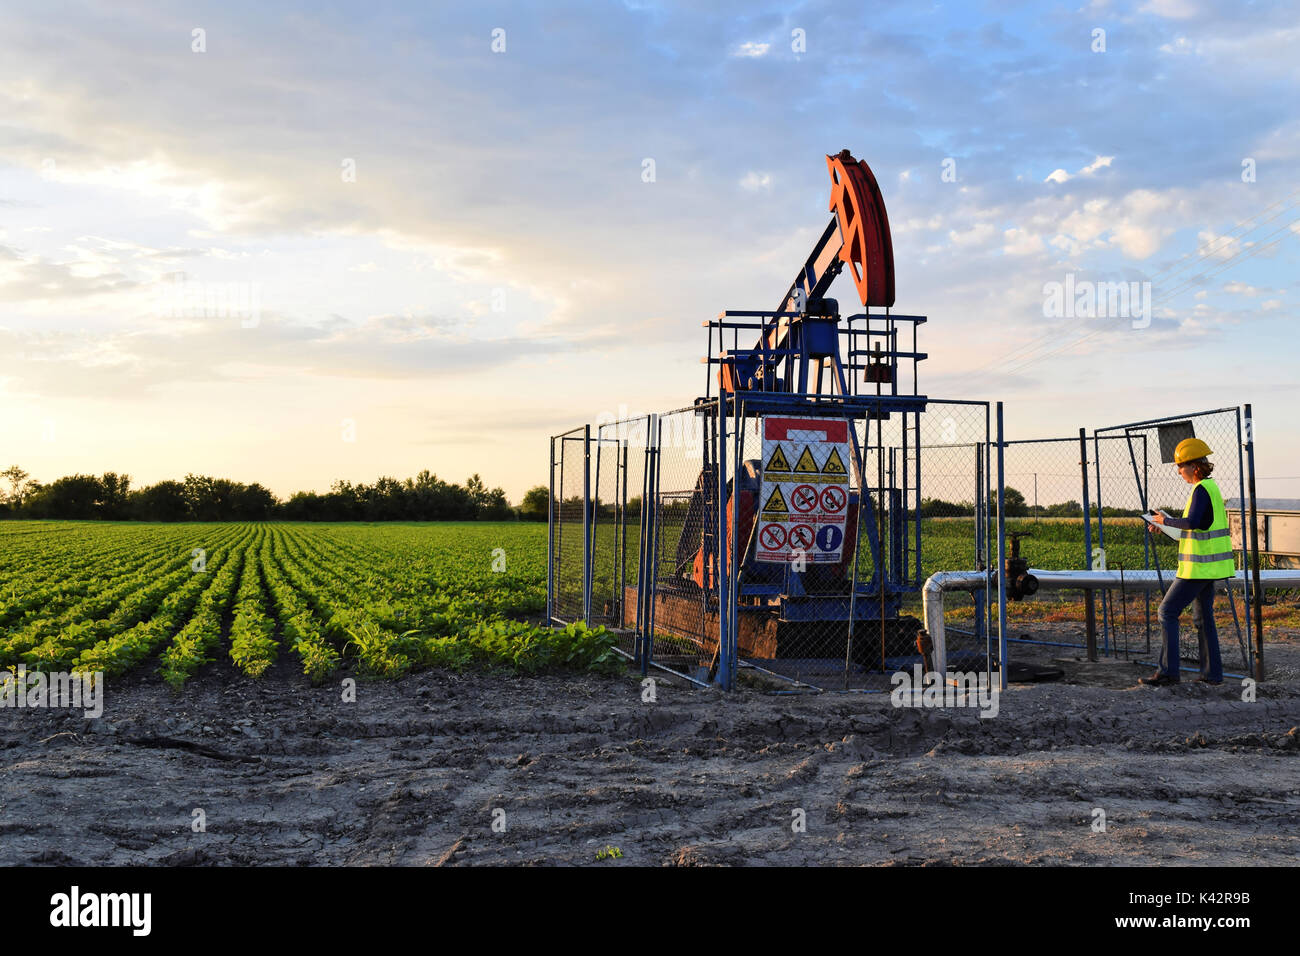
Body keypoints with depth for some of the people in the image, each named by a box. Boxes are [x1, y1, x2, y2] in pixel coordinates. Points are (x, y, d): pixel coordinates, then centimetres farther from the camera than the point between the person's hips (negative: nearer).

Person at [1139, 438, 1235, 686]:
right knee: (1203, 617, 14)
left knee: (1168, 611, -6)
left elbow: (1192, 522, -31)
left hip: (1199, 566, -10)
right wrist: (1166, 524, 15)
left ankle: (1168, 671, -6)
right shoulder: (1211, 487, 14)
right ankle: (1212, 673, 18)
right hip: (1209, 565, 10)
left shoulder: (1201, 490, -17)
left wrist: (1166, 521, -16)